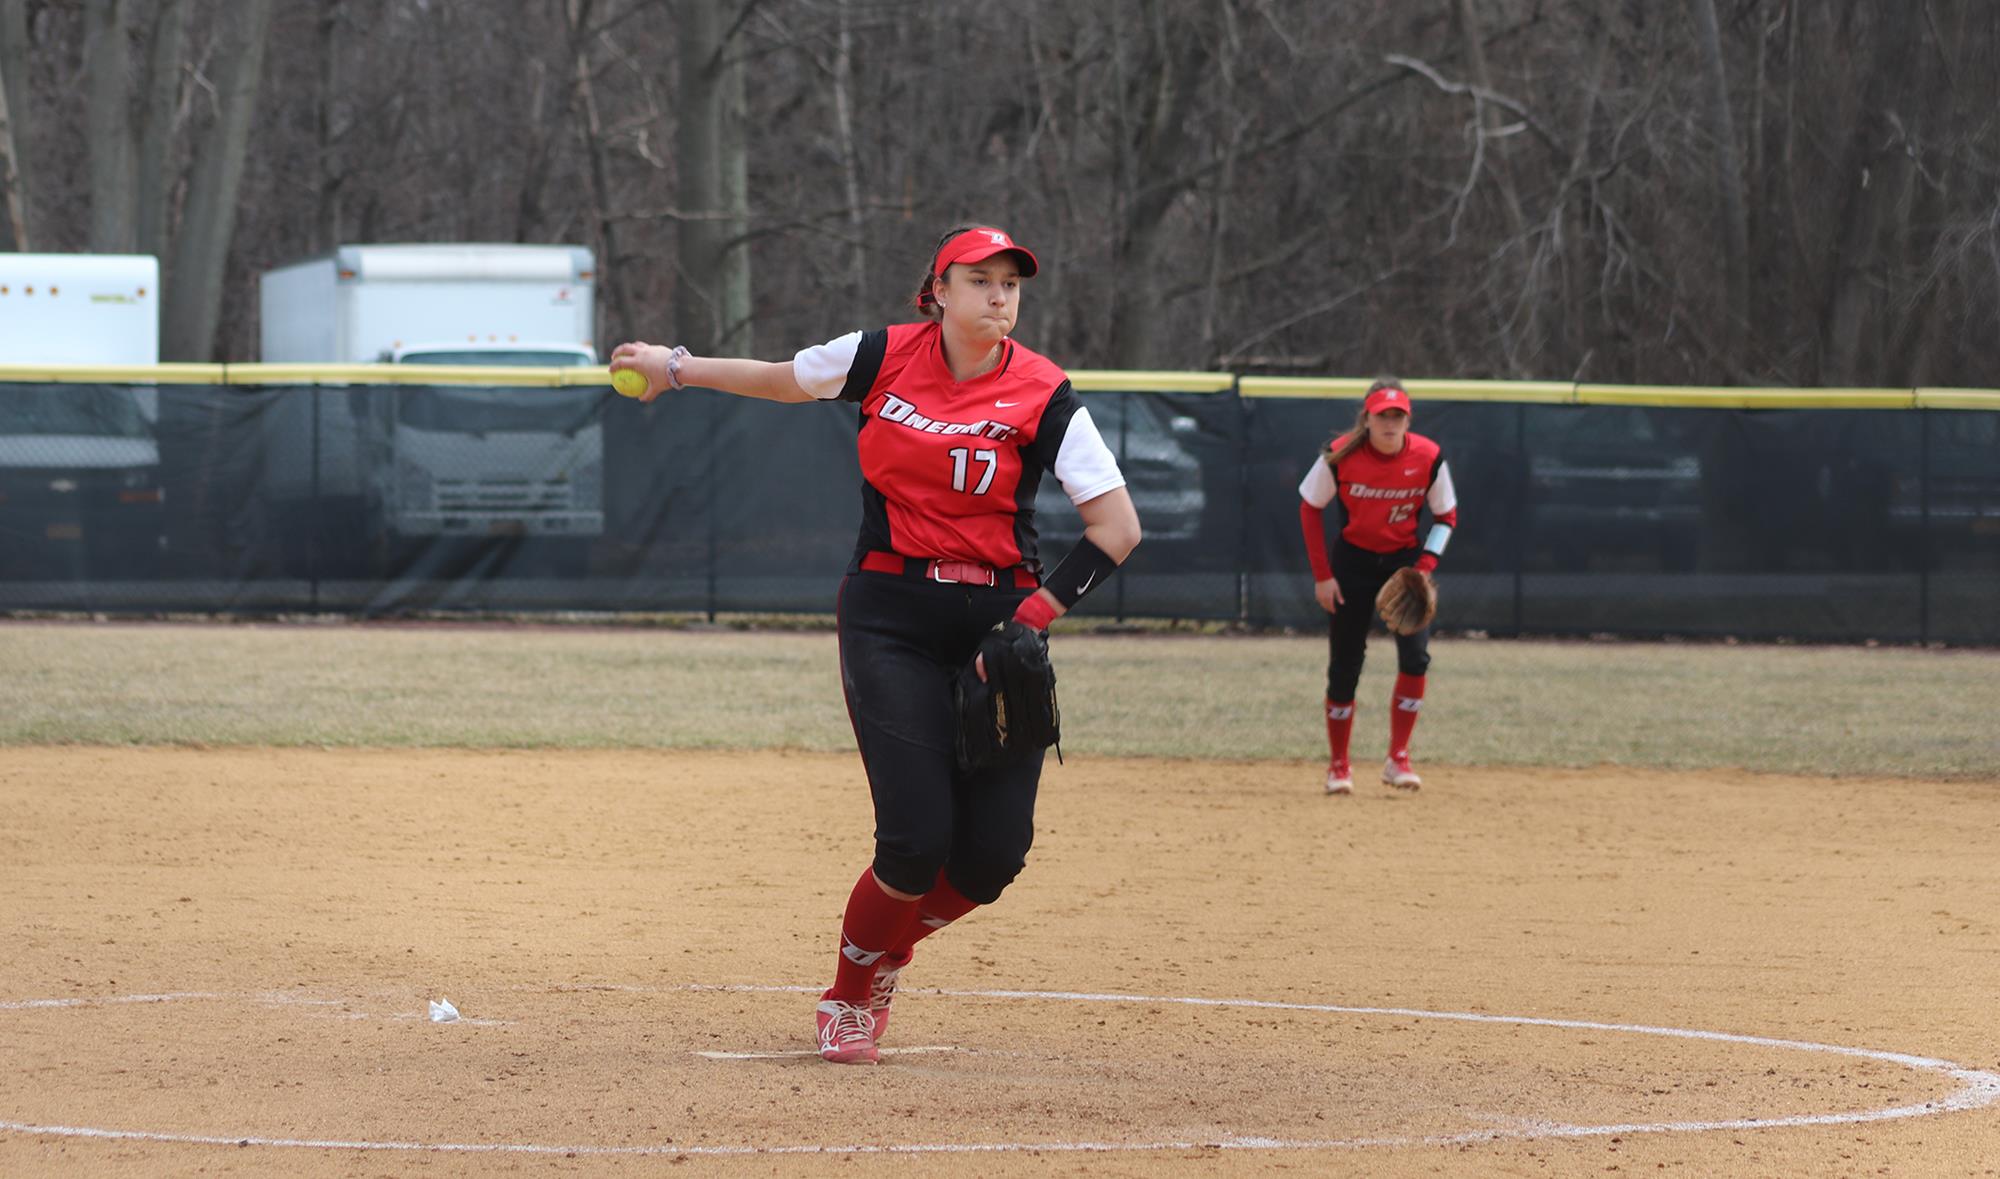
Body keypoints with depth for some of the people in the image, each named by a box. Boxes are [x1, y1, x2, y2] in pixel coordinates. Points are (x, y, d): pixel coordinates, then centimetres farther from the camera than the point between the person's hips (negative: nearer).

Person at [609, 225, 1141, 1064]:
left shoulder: (1043, 396, -6)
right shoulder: (883, 358, -2)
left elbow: (1118, 527, -9)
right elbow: (779, 380, 18)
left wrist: (1043, 609, -18)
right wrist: (675, 368, 28)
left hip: (997, 617, 1)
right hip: (889, 614, -1)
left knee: (994, 852, -6)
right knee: (917, 838, -14)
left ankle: (889, 950, 26)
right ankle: (849, 996, 13)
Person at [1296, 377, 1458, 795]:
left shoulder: (1429, 458, -16)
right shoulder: (1340, 456, -19)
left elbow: (1446, 517, -2)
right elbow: (1310, 509, -4)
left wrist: (1423, 569, -15)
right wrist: (1322, 575, -7)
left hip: (1405, 560, 1)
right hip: (1353, 559, -1)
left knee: (1415, 657, -17)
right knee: (1344, 666, 0)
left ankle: (1398, 759, -4)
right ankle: (1338, 765, 16)